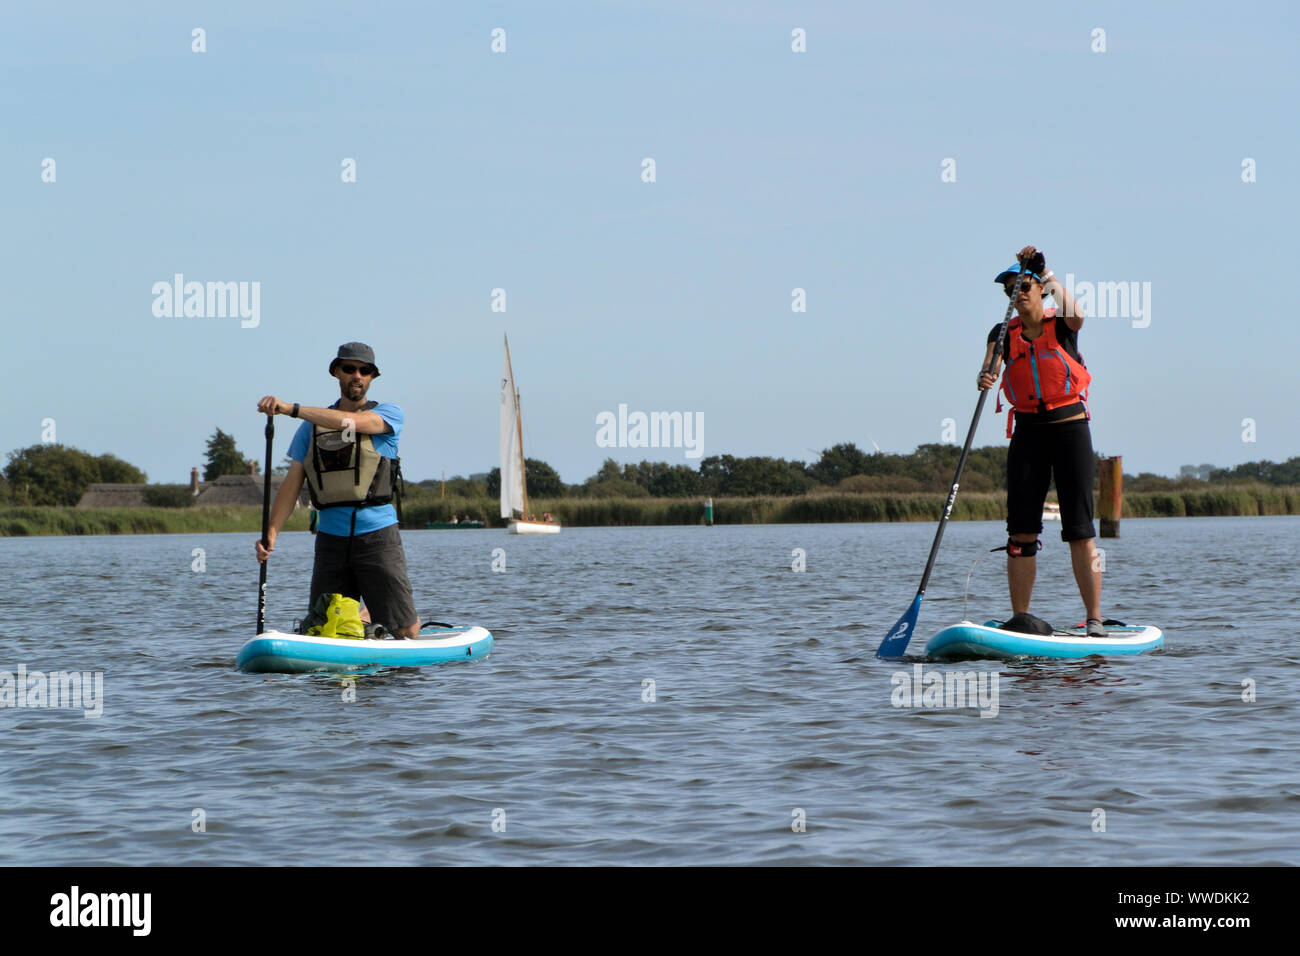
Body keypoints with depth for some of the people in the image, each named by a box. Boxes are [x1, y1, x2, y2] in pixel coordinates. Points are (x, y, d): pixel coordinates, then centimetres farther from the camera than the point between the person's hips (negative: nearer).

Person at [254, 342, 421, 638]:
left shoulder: (388, 414, 2)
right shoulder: (312, 427, 13)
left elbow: (350, 422, -19)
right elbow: (293, 483, 8)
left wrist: (290, 408, -26)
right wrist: (271, 531, -5)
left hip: (377, 535, -3)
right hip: (331, 539, 3)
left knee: (406, 631, -3)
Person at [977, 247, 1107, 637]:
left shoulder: (1061, 326, 0)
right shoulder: (1004, 334, 6)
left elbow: (1076, 315, -23)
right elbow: (988, 368, -9)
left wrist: (1048, 275, -17)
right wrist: (985, 378, -32)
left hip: (1070, 428, -3)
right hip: (1028, 433, 3)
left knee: (1079, 529, -6)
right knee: (1021, 531, -1)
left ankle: (1095, 620, -5)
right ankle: (1020, 620, 4)